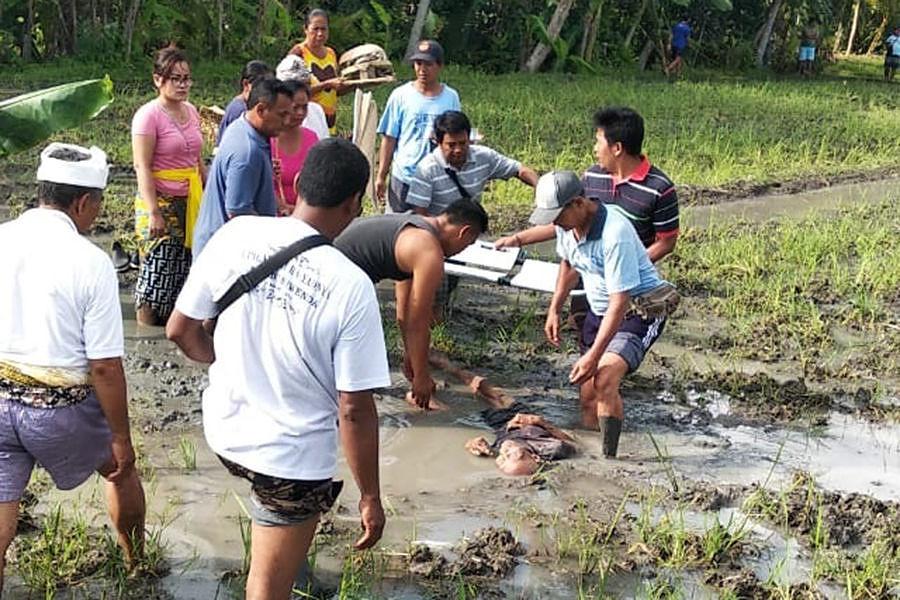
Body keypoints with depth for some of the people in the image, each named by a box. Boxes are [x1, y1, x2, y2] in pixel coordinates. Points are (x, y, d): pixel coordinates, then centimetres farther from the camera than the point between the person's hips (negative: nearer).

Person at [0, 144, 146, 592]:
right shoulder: (91, 263, -16)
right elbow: (105, 367, -15)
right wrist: (121, 437, -4)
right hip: (60, 407, -2)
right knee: (119, 468, 27)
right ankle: (136, 563, 50)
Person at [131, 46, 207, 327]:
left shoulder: (191, 111, 11)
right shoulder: (149, 115, -10)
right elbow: (142, 167, -15)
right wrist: (153, 213, -20)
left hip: (191, 204, 7)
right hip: (162, 202, -7)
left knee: (184, 268, 9)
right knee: (158, 268, -4)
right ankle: (146, 330, 7)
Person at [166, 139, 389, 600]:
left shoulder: (236, 235, -13)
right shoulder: (350, 286, -25)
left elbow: (180, 330, -1)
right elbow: (354, 411, -20)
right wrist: (370, 497, -6)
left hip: (224, 432, 4)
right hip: (293, 460, -4)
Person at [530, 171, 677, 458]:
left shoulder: (615, 233, -31)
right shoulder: (567, 224, -6)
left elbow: (620, 302, -31)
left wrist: (594, 355, -32)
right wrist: (554, 309, 11)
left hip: (639, 311, -8)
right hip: (599, 311, 9)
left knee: (604, 381, -29)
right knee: (588, 398, 9)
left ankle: (608, 457, -22)